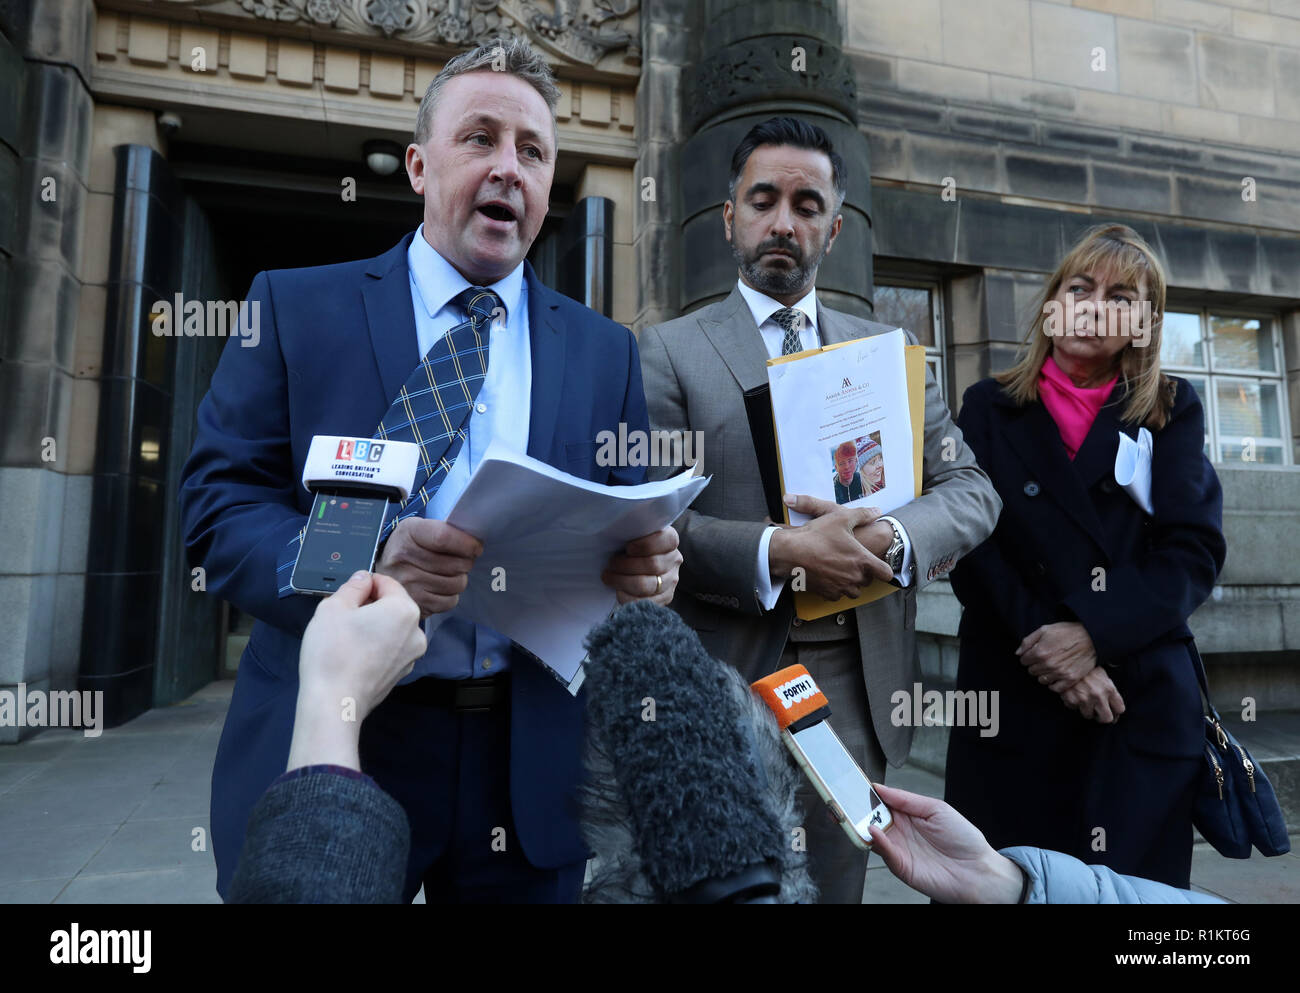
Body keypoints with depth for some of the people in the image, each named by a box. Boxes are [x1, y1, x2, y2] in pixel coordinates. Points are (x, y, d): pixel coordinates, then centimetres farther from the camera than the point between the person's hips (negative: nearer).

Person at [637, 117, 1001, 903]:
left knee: (837, 881, 17)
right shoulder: (670, 351, -1)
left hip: (859, 682, 4)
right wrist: (778, 552, -23)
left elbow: (971, 490, 6)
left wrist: (893, 536, -15)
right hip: (726, 686, -3)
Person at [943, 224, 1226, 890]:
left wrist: (1092, 632, -16)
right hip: (1011, 698, -1)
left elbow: (1194, 550, -2)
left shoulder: (1174, 412, 8)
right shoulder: (989, 408, 5)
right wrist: (1042, 640, -15)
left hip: (1144, 702, 1)